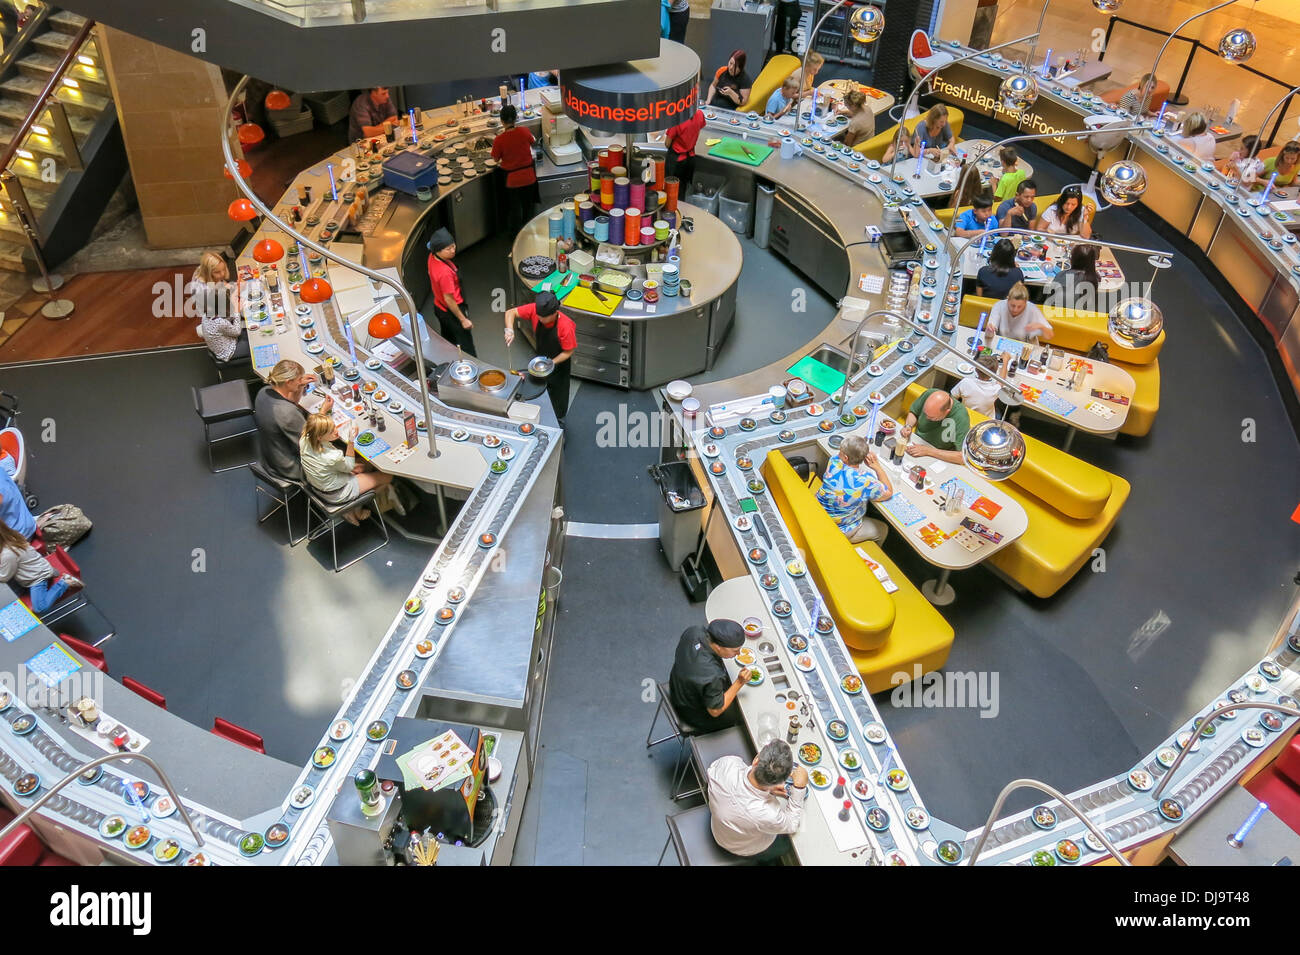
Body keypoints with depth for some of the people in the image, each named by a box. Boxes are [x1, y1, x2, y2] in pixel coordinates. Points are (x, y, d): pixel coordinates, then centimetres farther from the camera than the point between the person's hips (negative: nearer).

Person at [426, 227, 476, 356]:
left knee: (448, 341, 28)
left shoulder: (432, 257, -13)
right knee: (466, 346, 11)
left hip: (439, 307, 9)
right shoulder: (445, 272, -38)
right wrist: (463, 320, -20)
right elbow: (449, 299, -28)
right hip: (451, 312, -9)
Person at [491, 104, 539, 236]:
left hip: (512, 179, -2)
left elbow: (496, 159, -7)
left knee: (514, 210, 17)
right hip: (528, 177, 2)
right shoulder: (524, 132, -14)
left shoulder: (499, 140, -21)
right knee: (528, 205, 23)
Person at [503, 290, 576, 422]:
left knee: (558, 395, 19)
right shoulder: (535, 310, -26)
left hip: (559, 364, -4)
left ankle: (559, 420, 47)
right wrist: (510, 330, -34)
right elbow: (510, 312, -16)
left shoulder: (565, 326, -37)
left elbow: (568, 352, -24)